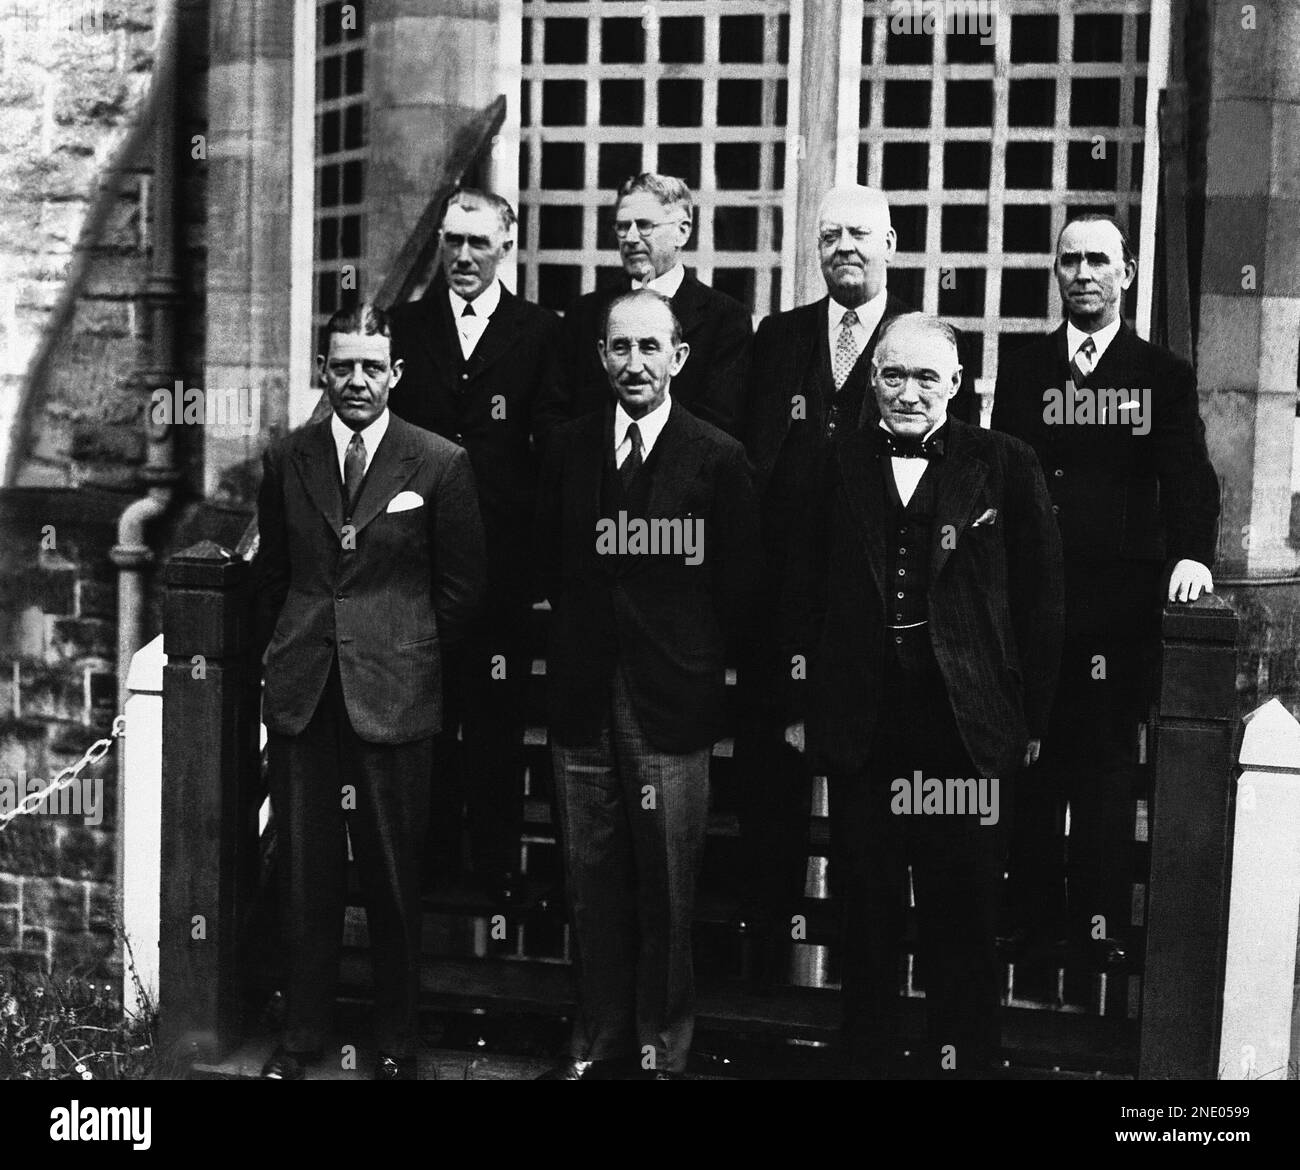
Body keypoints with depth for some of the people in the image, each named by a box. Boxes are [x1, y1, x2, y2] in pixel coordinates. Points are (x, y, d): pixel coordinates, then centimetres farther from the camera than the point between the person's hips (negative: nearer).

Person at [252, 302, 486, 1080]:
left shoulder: (441, 464, -2)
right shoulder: (287, 460, 8)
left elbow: (462, 584, 3)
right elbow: (270, 574, 17)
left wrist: (413, 655, 3)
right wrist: (285, 651, 11)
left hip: (394, 694, -3)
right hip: (302, 693, 3)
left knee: (394, 877, 5)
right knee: (306, 872, 9)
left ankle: (398, 1043, 21)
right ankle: (305, 1033, 24)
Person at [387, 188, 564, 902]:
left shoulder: (540, 333, 5)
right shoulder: (402, 327, 10)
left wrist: (539, 543, -10)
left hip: (503, 561, -1)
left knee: (497, 717, 4)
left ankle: (496, 864, 15)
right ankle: (431, 860, 20)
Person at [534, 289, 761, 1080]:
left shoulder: (719, 458, -5)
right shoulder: (568, 450, 8)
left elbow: (738, 585, -2)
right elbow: (553, 566, 13)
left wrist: (683, 649, 1)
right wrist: (590, 630, 5)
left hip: (672, 703, -3)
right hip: (584, 700, 4)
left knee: (667, 893, 4)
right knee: (592, 887, 12)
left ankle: (664, 1052, 19)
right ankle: (597, 1046, 25)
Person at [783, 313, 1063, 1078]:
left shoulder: (1006, 467, 0)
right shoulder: (835, 467, 5)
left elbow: (1041, 603, 0)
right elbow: (802, 596, 6)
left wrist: (1032, 719, -3)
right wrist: (800, 706, 2)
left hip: (965, 727, -1)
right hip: (860, 725, 2)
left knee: (963, 919, 7)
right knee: (868, 916, 12)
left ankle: (963, 1059, 23)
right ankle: (868, 1057, 26)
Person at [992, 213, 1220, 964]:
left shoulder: (1165, 377, 6)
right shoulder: (1022, 370, 13)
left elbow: (1187, 476, -3)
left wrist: (1192, 552, -21)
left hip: (1118, 599, -2)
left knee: (1107, 761, -2)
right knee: (1032, 760, 6)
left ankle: (1103, 925, 6)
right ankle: (1033, 917, 16)